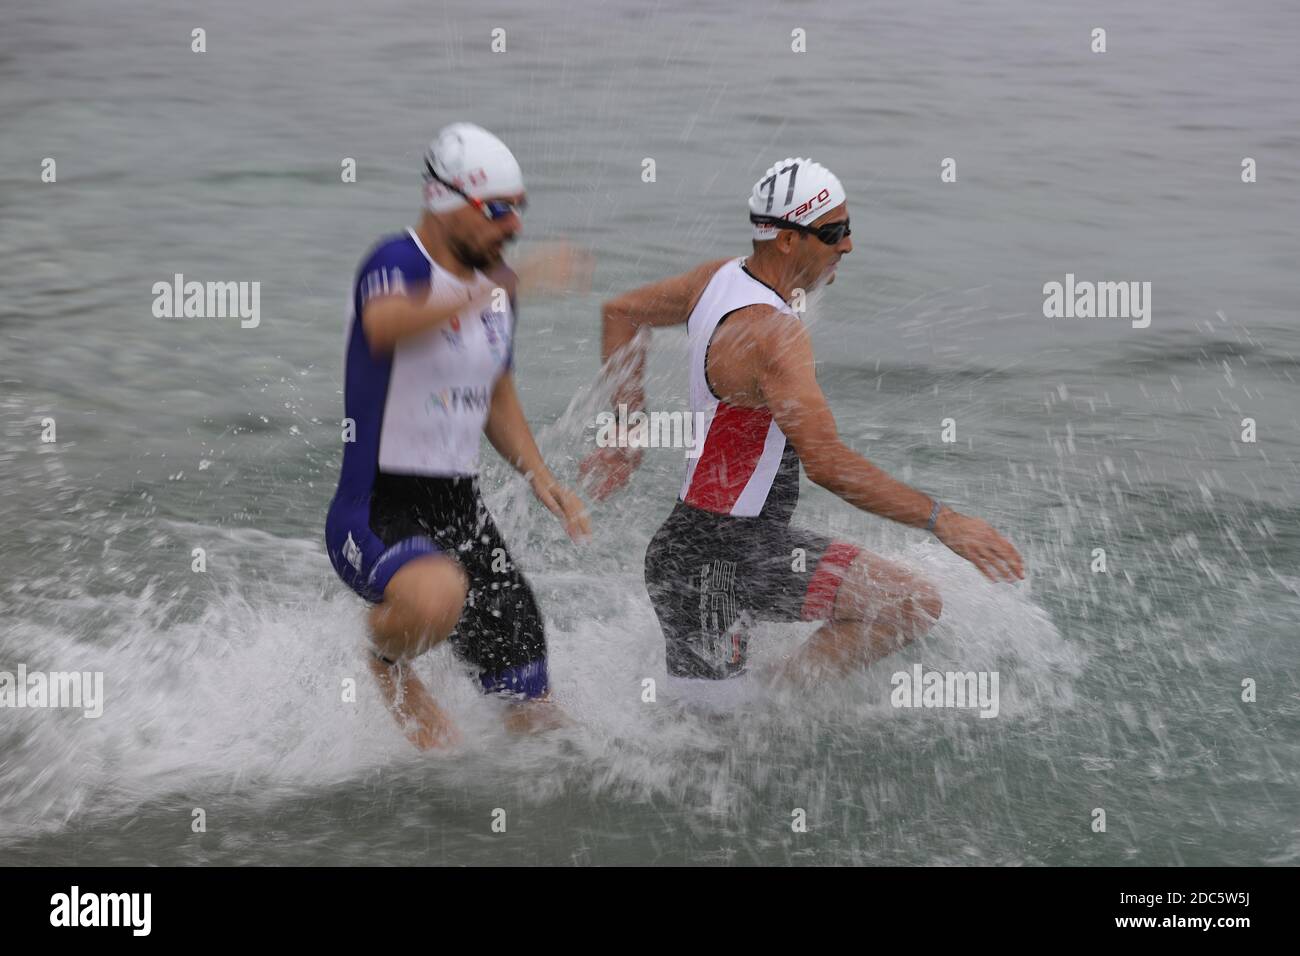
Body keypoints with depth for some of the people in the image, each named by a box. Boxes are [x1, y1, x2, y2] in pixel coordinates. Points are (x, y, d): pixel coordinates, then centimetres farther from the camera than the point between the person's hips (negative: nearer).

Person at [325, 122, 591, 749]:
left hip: (460, 509, 7)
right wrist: (508, 285, -48)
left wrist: (539, 476, 6)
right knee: (437, 596, -40)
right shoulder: (399, 264, -14)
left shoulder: (493, 285, 11)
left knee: (538, 719, 3)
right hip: (378, 510, -7)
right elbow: (385, 324, -40)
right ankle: (388, 661, -6)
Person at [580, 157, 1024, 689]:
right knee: (912, 605, -12)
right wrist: (944, 522, -34)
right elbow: (827, 463, -34)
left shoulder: (722, 278, 5)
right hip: (716, 559, -10)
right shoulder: (771, 335, -25)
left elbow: (621, 313, 22)